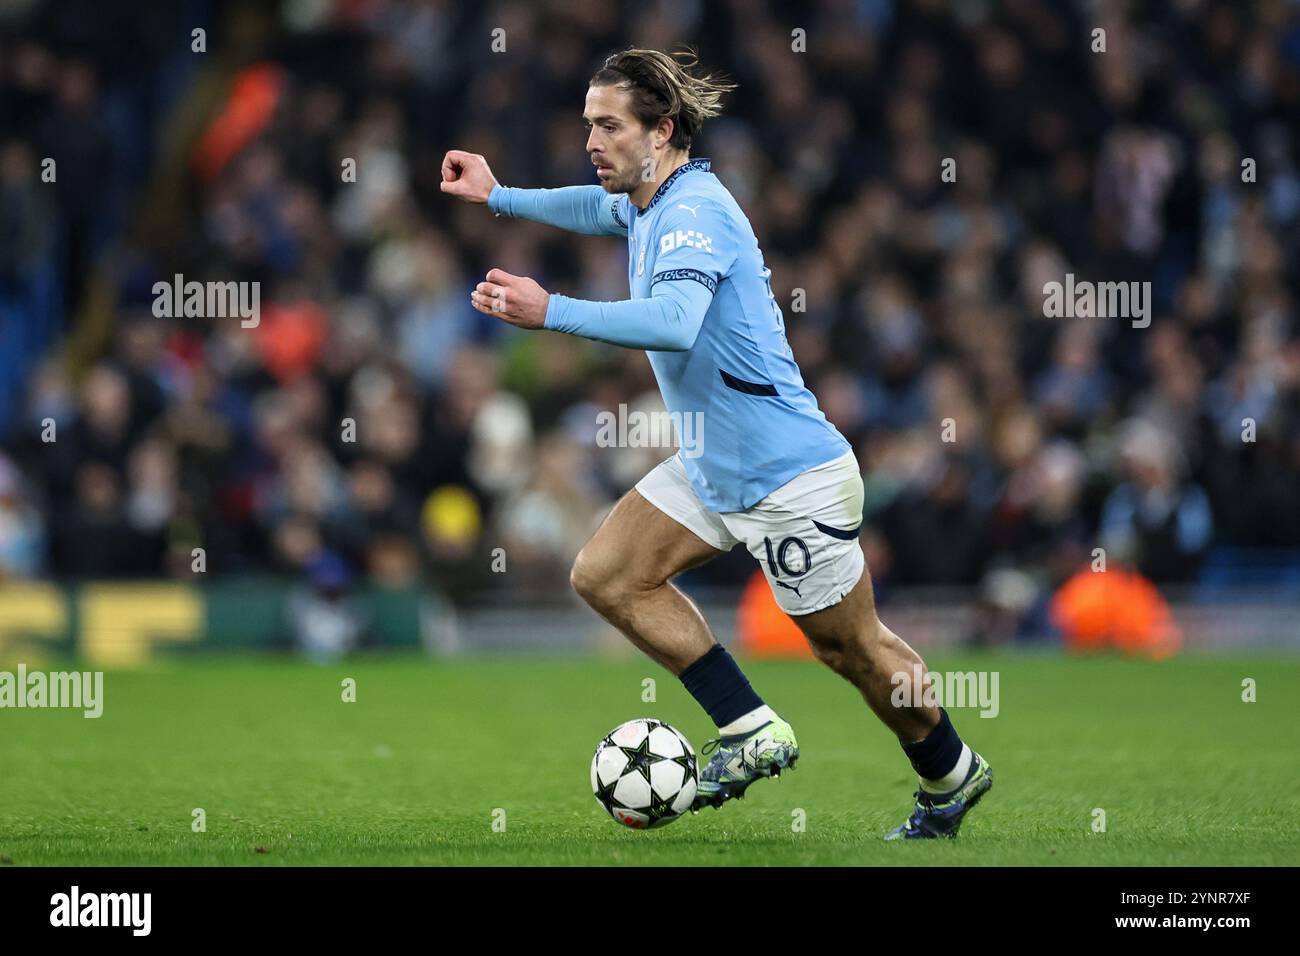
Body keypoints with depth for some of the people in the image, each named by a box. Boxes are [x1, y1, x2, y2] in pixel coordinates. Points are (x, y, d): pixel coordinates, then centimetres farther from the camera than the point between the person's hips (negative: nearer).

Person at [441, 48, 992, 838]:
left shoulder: (695, 209, -23)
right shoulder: (651, 203, 6)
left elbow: (676, 321, -41)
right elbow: (600, 210, 33)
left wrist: (552, 313, -44)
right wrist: (499, 197, 32)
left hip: (791, 476, -10)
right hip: (715, 469, 10)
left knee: (853, 650, 4)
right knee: (606, 577, 1)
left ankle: (952, 777, 28)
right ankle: (754, 733, 6)